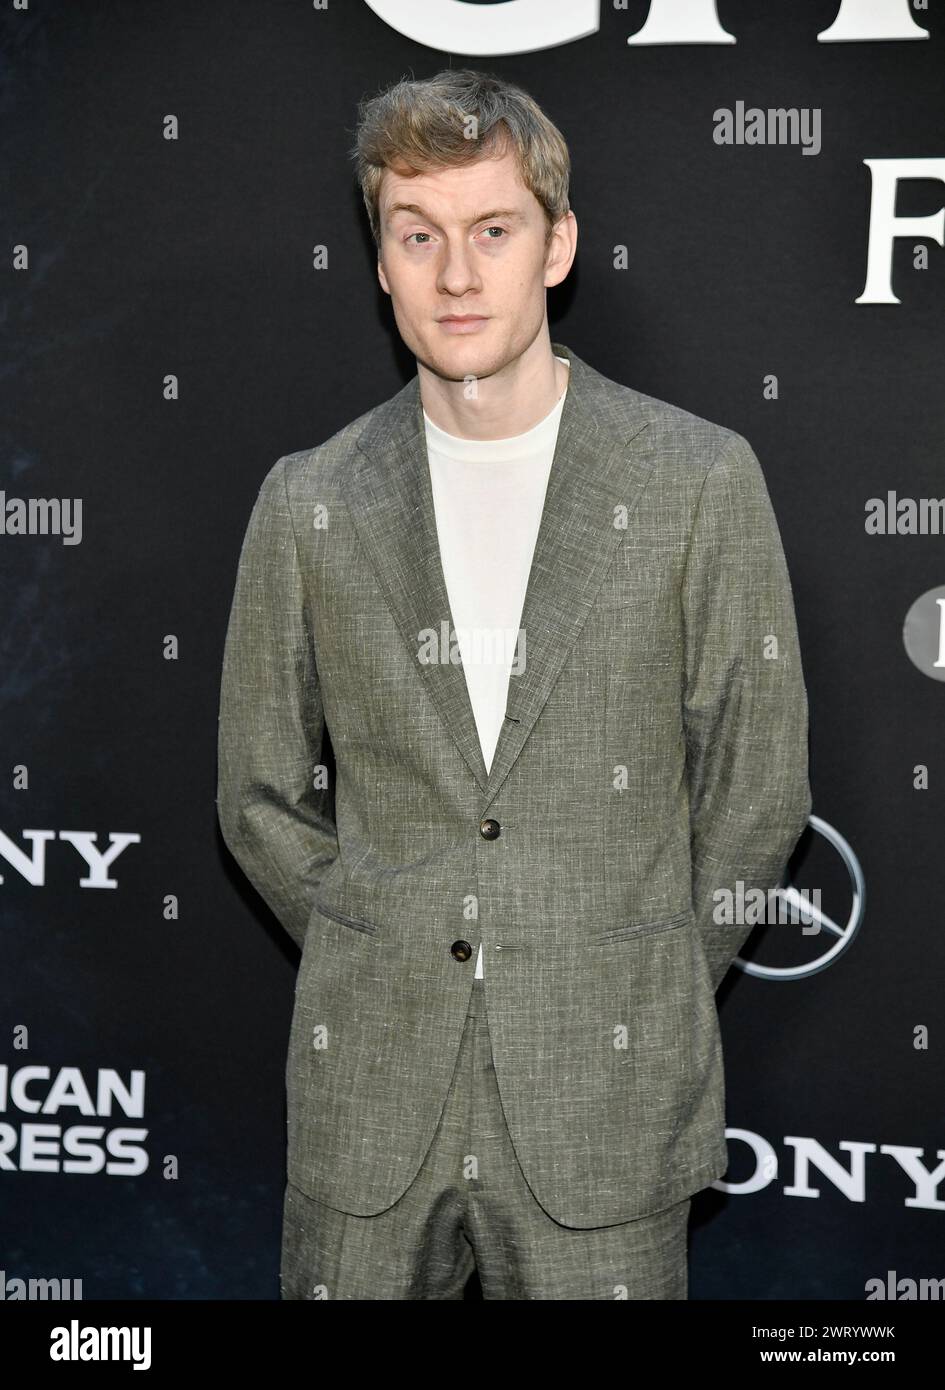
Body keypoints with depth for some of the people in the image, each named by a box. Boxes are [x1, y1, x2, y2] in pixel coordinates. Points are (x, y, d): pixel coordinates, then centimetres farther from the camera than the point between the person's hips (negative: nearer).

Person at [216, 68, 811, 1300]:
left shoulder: (702, 482, -4)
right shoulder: (309, 504, 1)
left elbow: (758, 787, 1)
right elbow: (262, 794, 9)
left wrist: (635, 992, 4)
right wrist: (385, 969, 5)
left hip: (607, 1106, -1)